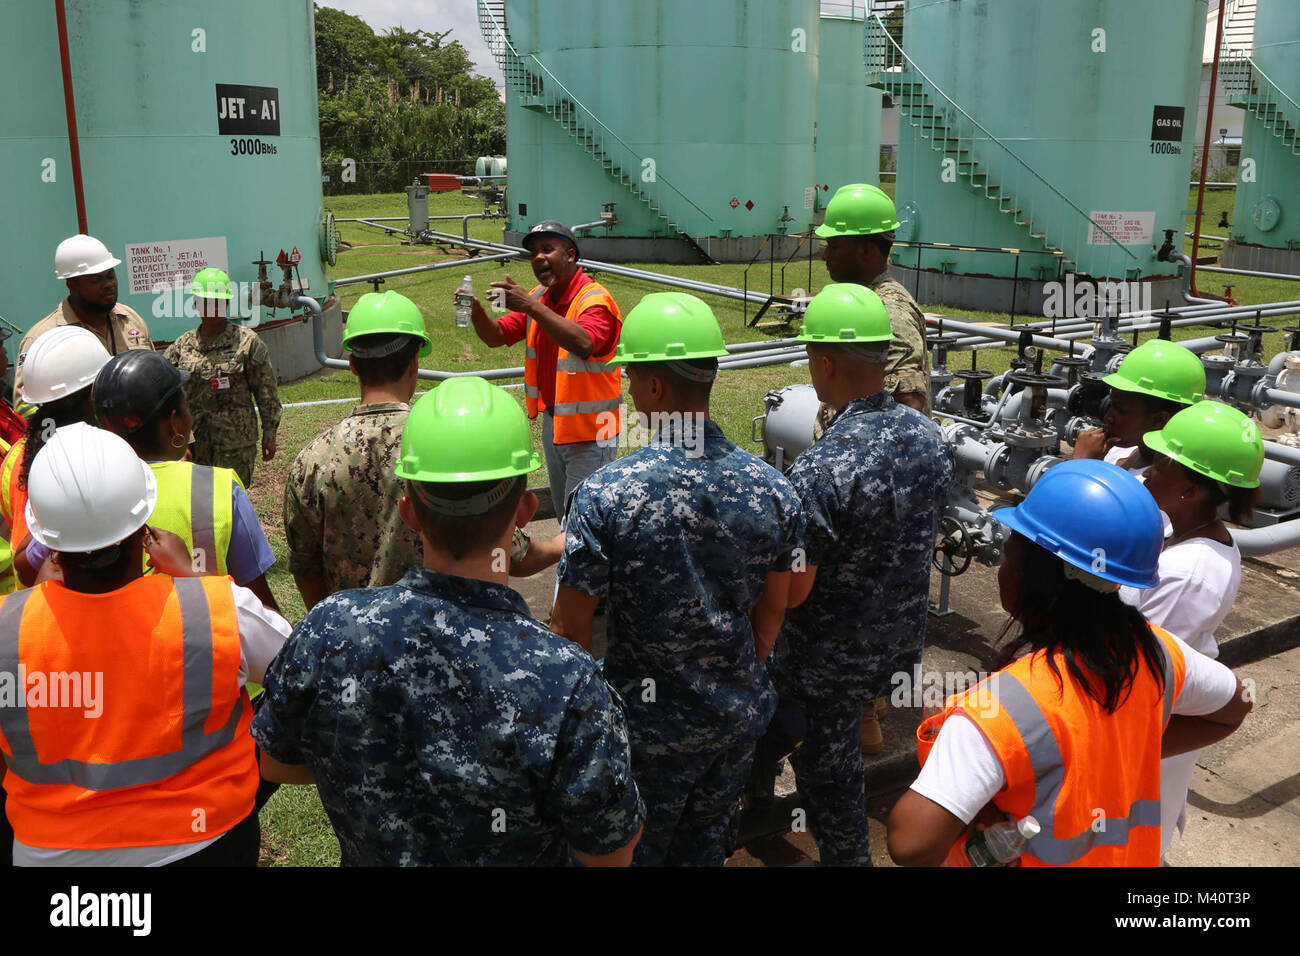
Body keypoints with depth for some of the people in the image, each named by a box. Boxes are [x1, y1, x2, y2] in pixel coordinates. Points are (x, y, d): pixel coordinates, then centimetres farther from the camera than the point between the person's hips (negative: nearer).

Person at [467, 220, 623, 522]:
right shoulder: (538, 297, 8)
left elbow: (583, 344, -37)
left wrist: (532, 307, -44)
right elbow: (497, 336, 7)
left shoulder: (595, 299, -17)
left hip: (588, 430, -8)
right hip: (553, 422, 8)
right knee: (563, 514, 19)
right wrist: (476, 312, -15)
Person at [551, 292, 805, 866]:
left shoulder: (605, 496, -23)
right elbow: (772, 611, 2)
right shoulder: (772, 489, -10)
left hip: (648, 731, -3)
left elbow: (571, 631, -16)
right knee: (706, 849, 24)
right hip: (739, 721, 4)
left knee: (629, 853, 19)